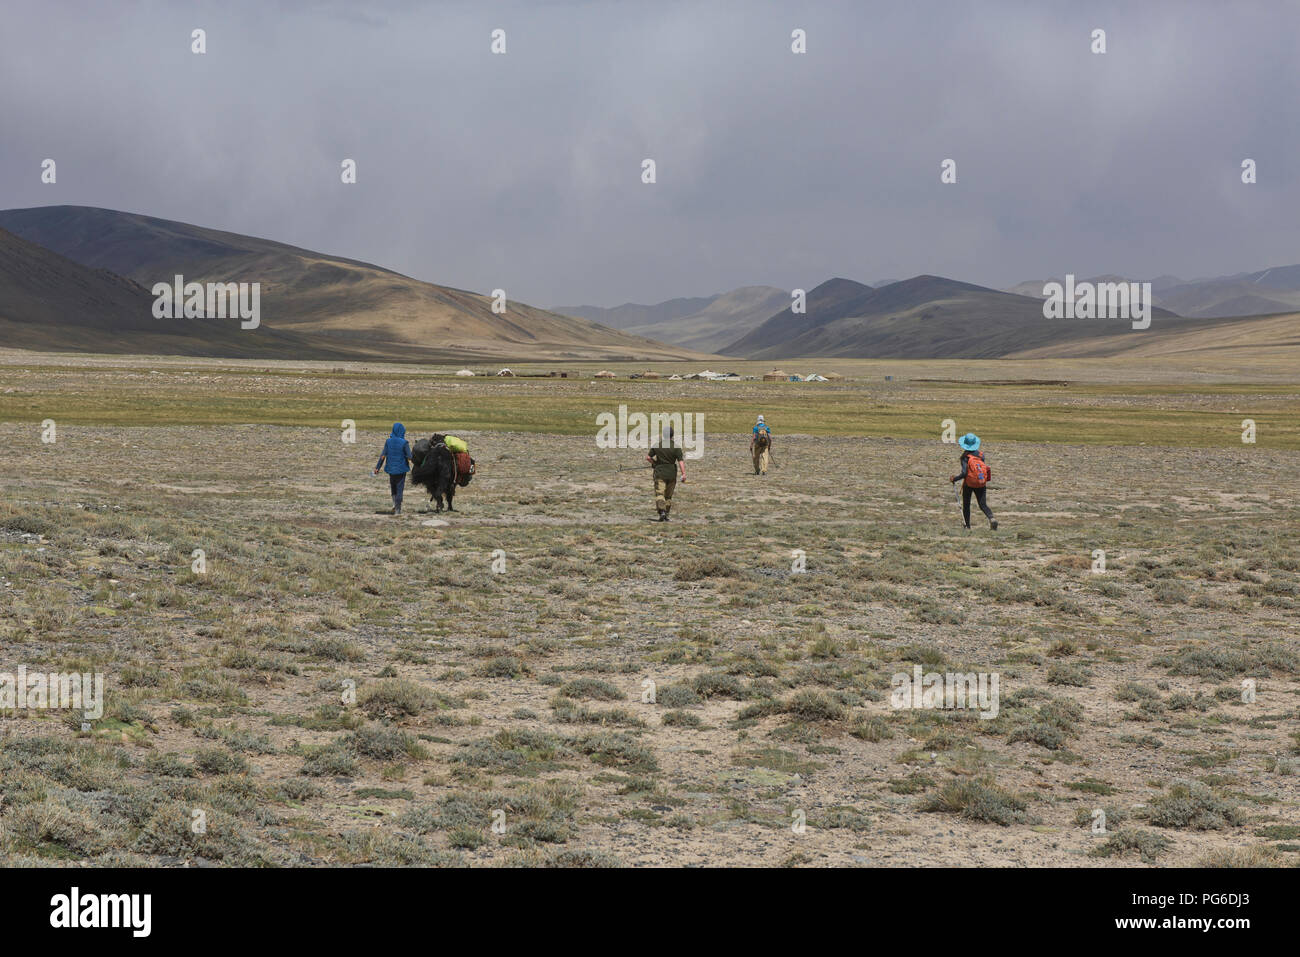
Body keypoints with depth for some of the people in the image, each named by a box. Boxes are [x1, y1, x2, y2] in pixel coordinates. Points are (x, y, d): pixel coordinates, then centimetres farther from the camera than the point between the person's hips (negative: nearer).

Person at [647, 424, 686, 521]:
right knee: (668, 495, 15)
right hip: (672, 473, 1)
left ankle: (662, 512, -28)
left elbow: (648, 458, 2)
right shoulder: (676, 447, -5)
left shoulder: (657, 445, -2)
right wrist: (684, 474, -14)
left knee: (659, 494, -7)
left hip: (660, 473, -1)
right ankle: (666, 515, 18)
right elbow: (681, 461, -12)